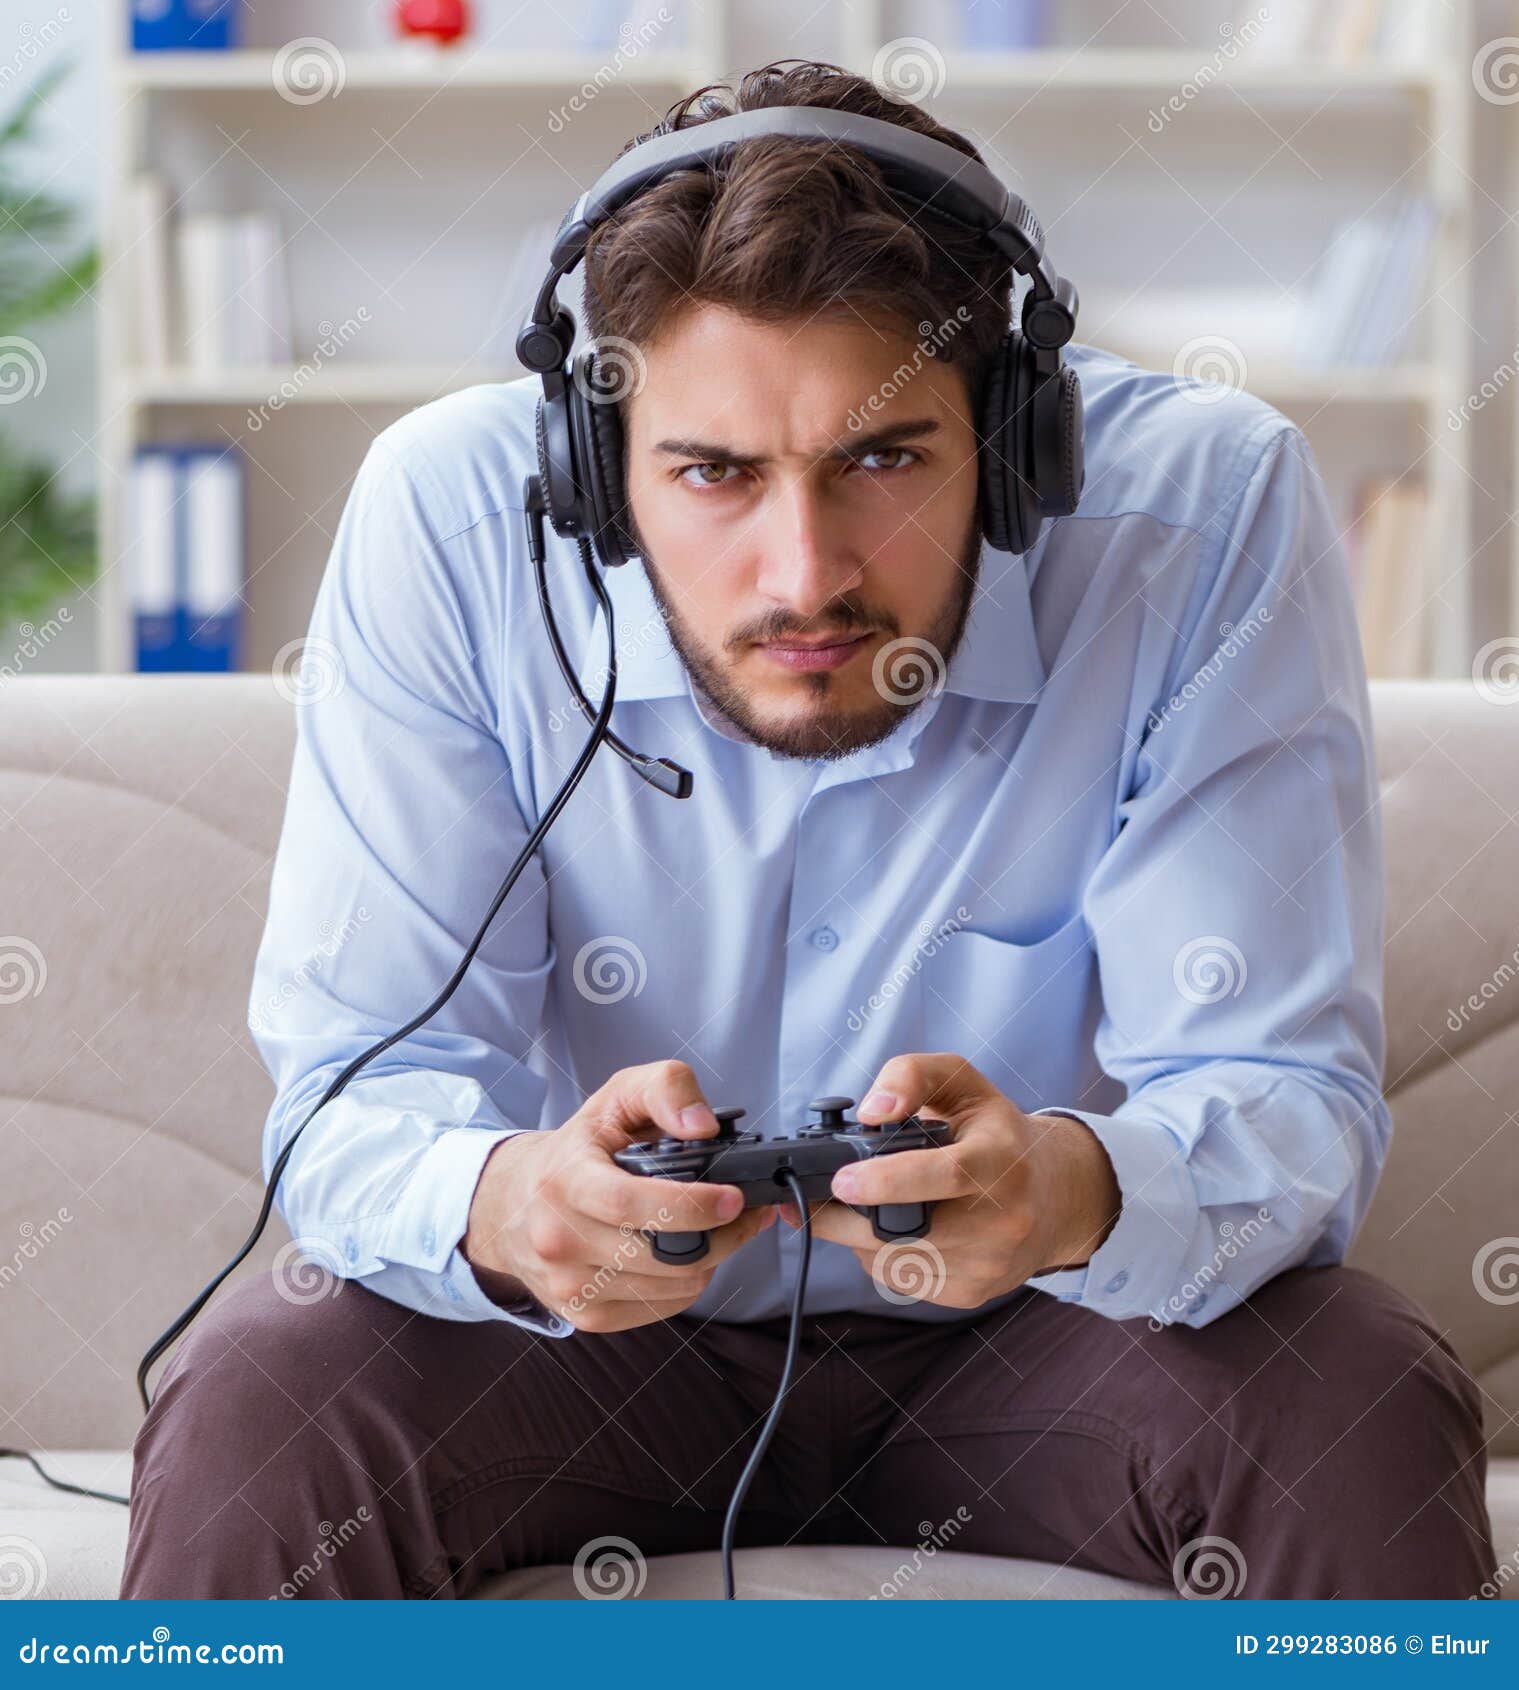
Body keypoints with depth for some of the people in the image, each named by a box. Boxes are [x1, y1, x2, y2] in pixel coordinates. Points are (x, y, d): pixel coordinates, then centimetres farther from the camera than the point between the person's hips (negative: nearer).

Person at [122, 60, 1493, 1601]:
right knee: (245, 1411, -26)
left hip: (1031, 1342, 0)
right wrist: (501, 1204, -44)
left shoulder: (1210, 510, -22)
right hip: (589, 1341, 1)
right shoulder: (448, 521, -20)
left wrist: (1082, 1193, -46)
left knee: (1371, 1417, -27)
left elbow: (1286, 1099, -22)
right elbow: (359, 1094, -19)